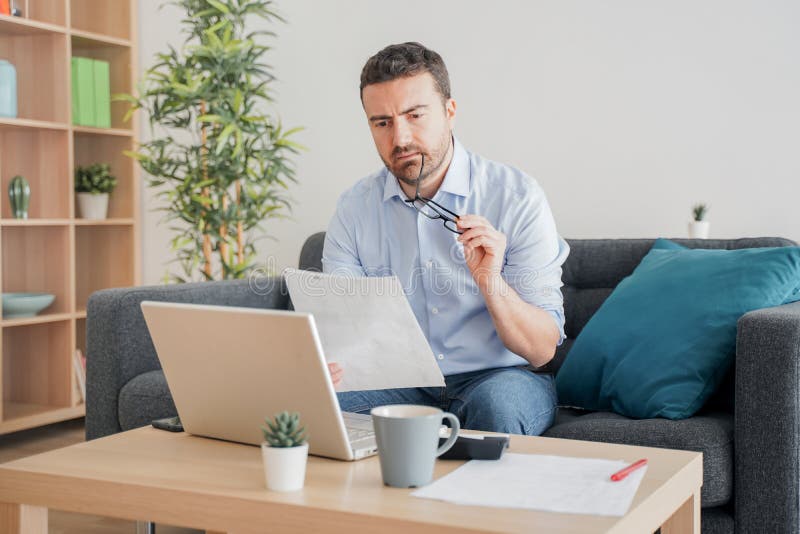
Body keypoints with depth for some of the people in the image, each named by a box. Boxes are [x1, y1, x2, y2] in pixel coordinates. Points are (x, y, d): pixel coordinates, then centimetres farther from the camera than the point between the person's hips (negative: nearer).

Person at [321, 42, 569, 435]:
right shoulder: (354, 210, 0)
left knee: (496, 403, -37)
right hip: (401, 383, 3)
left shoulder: (517, 196, -10)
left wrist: (491, 283, -30)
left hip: (502, 377, -2)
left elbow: (542, 350, -11)